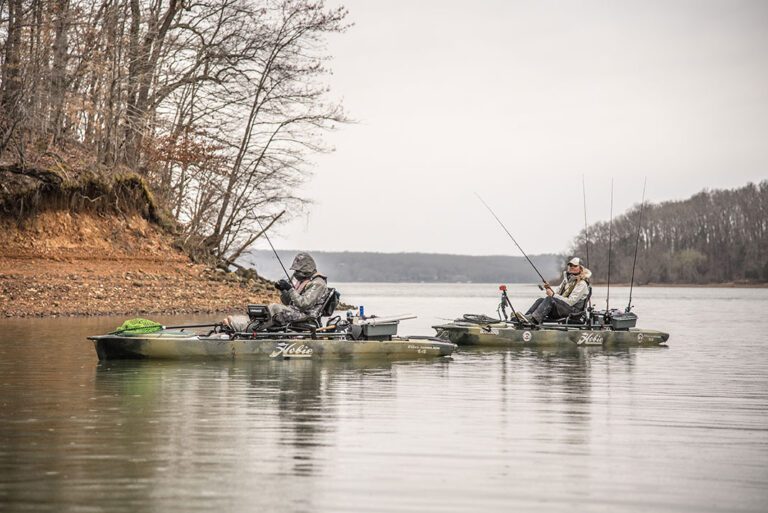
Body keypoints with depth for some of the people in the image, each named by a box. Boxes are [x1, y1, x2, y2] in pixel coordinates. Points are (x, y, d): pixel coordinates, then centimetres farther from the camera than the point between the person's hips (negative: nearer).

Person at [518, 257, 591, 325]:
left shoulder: (582, 283, -5)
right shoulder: (567, 279, 22)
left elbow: (570, 302, -15)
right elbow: (557, 295, 20)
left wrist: (553, 295, -16)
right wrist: (549, 288, 0)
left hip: (573, 310, -8)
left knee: (549, 299, -30)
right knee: (540, 300, -14)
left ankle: (533, 319, -49)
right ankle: (524, 319, -33)